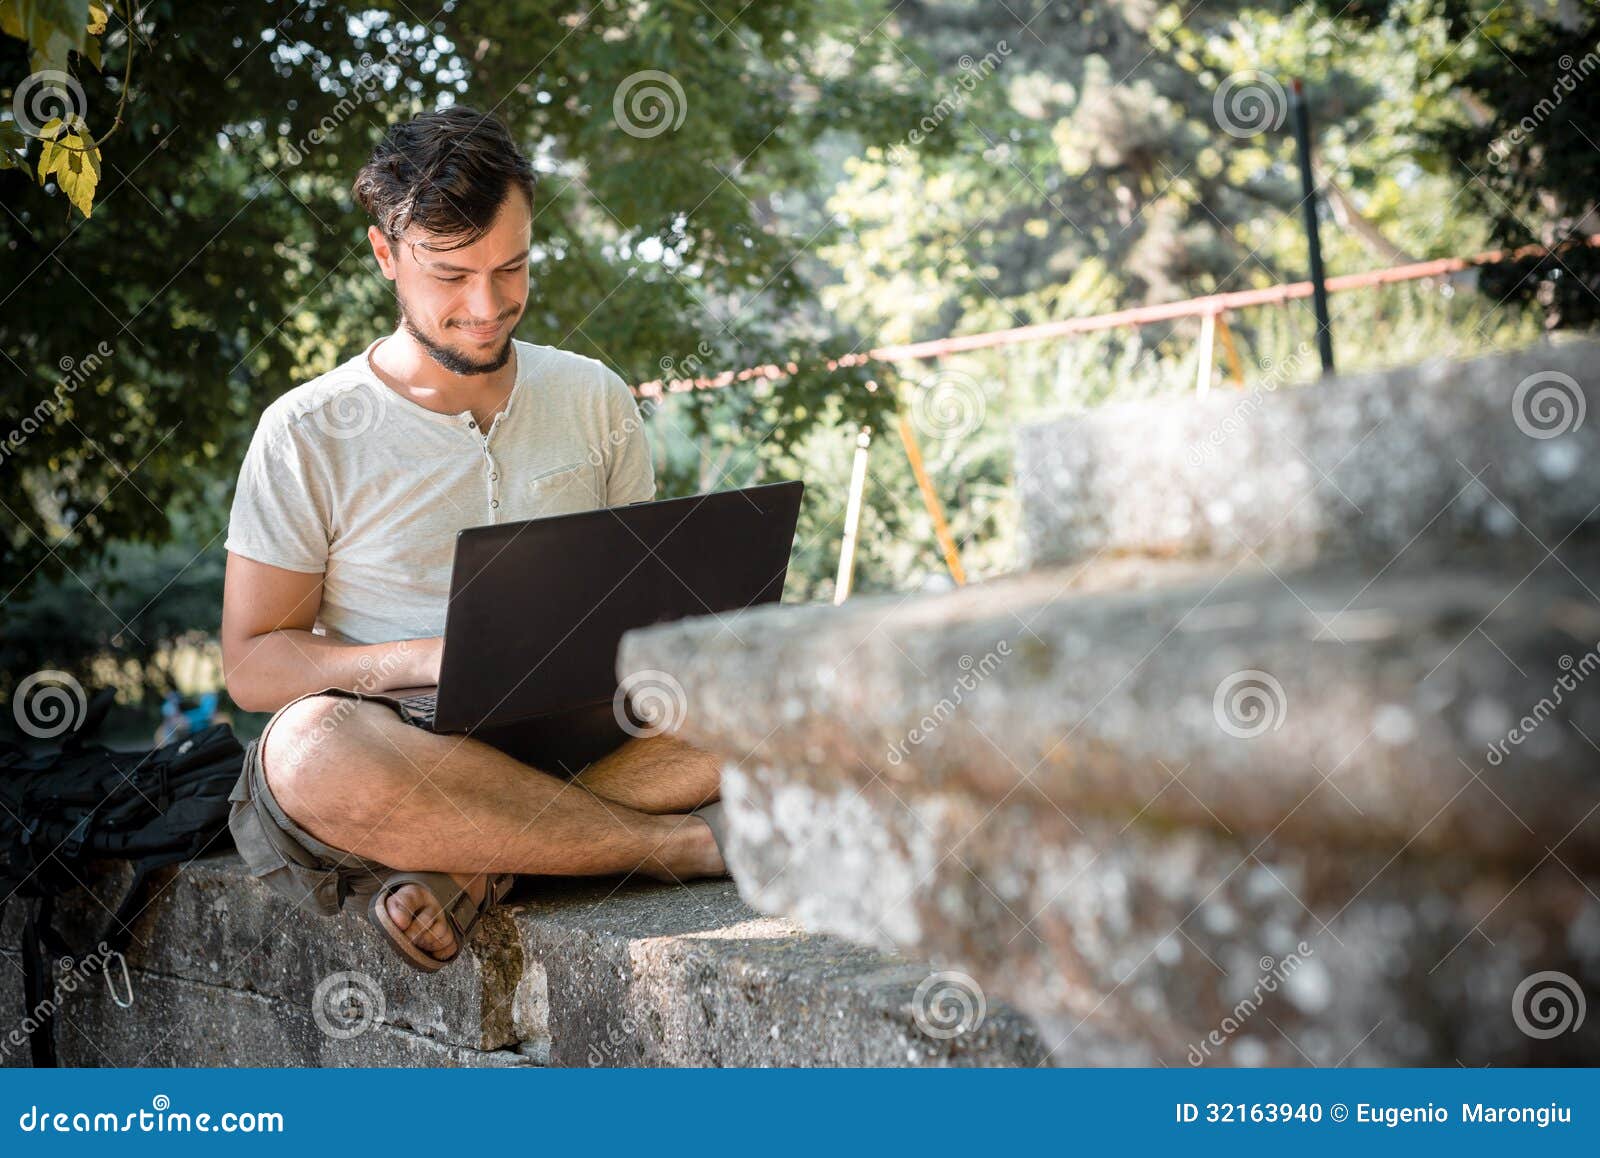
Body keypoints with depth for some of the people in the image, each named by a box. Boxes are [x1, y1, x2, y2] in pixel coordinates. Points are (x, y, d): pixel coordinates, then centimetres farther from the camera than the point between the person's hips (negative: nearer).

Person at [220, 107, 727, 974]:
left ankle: (464, 866, -25)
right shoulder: (307, 434, 0)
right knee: (311, 749, -39)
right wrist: (428, 660, -18)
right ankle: (674, 845, -25)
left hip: (583, 744, 3)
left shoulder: (593, 399, 11)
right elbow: (251, 665, -1)